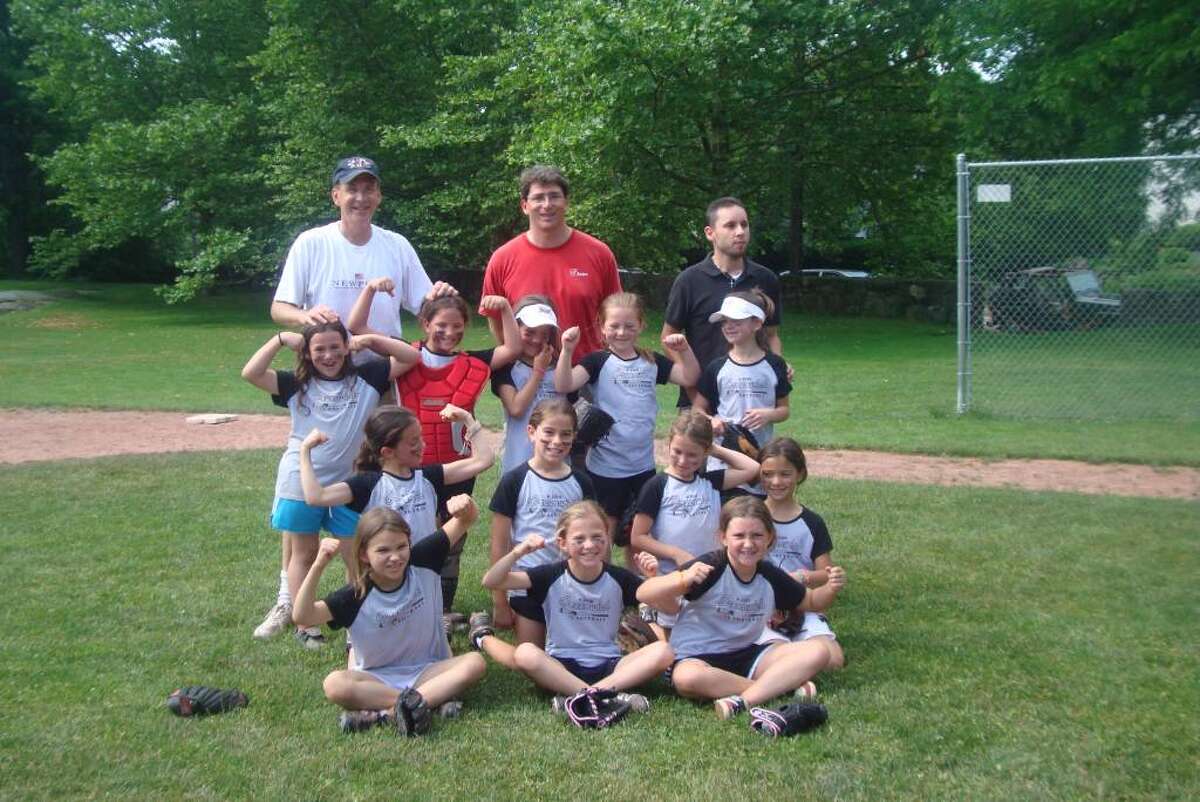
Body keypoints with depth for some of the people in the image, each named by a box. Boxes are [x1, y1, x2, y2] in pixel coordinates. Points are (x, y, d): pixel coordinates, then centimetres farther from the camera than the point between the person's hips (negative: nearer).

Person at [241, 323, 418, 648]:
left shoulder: (365, 379, -2)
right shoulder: (297, 385, -3)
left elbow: (410, 356, -5)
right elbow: (250, 374, -14)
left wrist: (371, 339, -12)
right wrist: (280, 339, -15)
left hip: (348, 484, 1)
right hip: (301, 484, -1)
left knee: (357, 556, 7)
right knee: (304, 554, 12)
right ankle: (305, 624, 23)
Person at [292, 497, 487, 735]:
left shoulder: (422, 563, -7)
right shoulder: (357, 596, -12)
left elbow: (467, 520, -9)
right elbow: (303, 616, -23)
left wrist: (465, 505, -34)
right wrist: (319, 566, -34)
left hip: (427, 670, 2)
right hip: (376, 679, -1)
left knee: (475, 663, -27)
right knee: (335, 685, -31)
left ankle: (386, 713, -31)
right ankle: (433, 699, -30)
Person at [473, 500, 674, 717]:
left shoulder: (619, 578, 1)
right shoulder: (552, 576, -2)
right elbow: (491, 582, -8)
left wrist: (654, 578, -17)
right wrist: (517, 553, -24)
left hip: (608, 666, 4)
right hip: (560, 666, -4)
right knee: (526, 654, -40)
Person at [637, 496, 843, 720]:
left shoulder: (770, 576, 1)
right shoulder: (711, 567, -17)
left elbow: (810, 602, 21)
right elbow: (643, 594, -24)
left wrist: (829, 590, -3)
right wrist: (682, 579, -43)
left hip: (745, 655, 5)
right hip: (696, 658, -5)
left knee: (818, 652, -11)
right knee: (686, 678, -40)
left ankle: (742, 701, -27)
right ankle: (785, 685, -24)